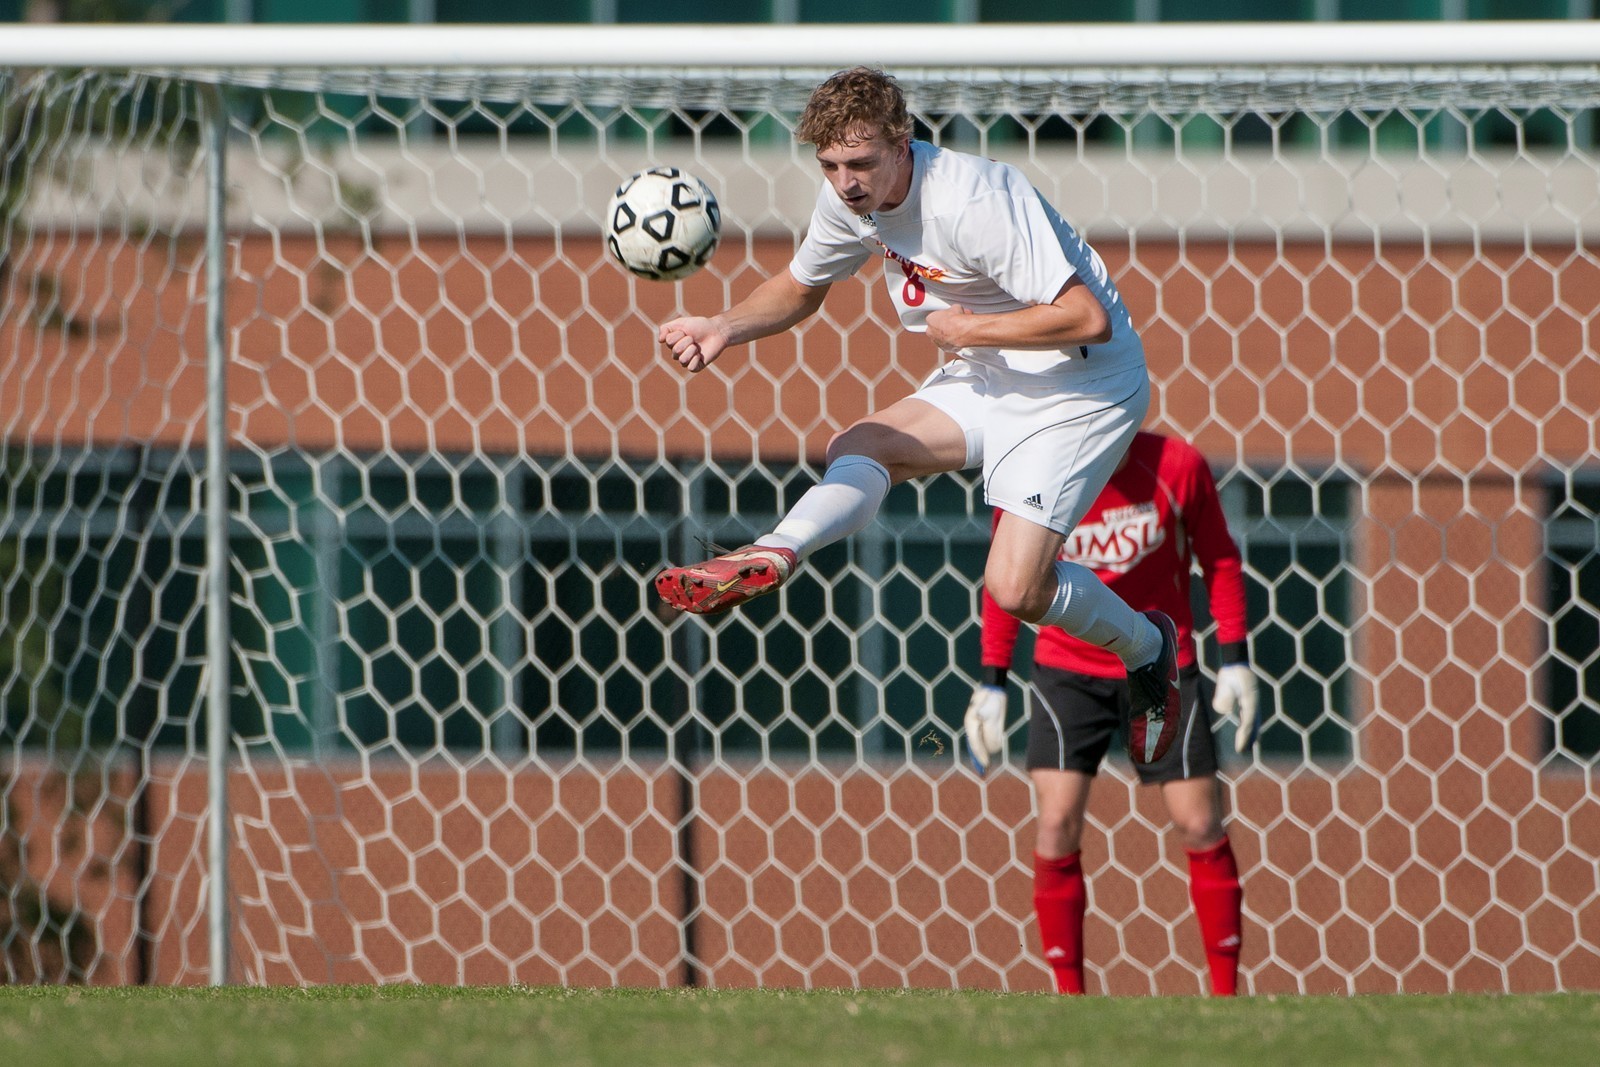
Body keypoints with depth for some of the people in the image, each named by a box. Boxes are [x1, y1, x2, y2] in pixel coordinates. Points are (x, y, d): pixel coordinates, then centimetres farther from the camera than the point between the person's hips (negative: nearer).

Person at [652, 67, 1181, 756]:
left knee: (1014, 588, -15)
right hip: (982, 380, 9)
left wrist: (966, 329, -22)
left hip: (1078, 389, -9)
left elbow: (1088, 317, -34)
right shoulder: (849, 198, -5)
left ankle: (1146, 646, 10)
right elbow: (801, 288, 15)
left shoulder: (972, 202, -31)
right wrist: (723, 329, -4)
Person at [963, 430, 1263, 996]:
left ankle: (1227, 993, 11)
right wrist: (991, 683, 2)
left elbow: (1220, 560, 0)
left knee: (1200, 826, -1)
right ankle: (1069, 997, -2)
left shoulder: (1178, 467, -13)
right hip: (1068, 668, 0)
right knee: (1057, 824, -12)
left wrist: (1235, 660, -4)